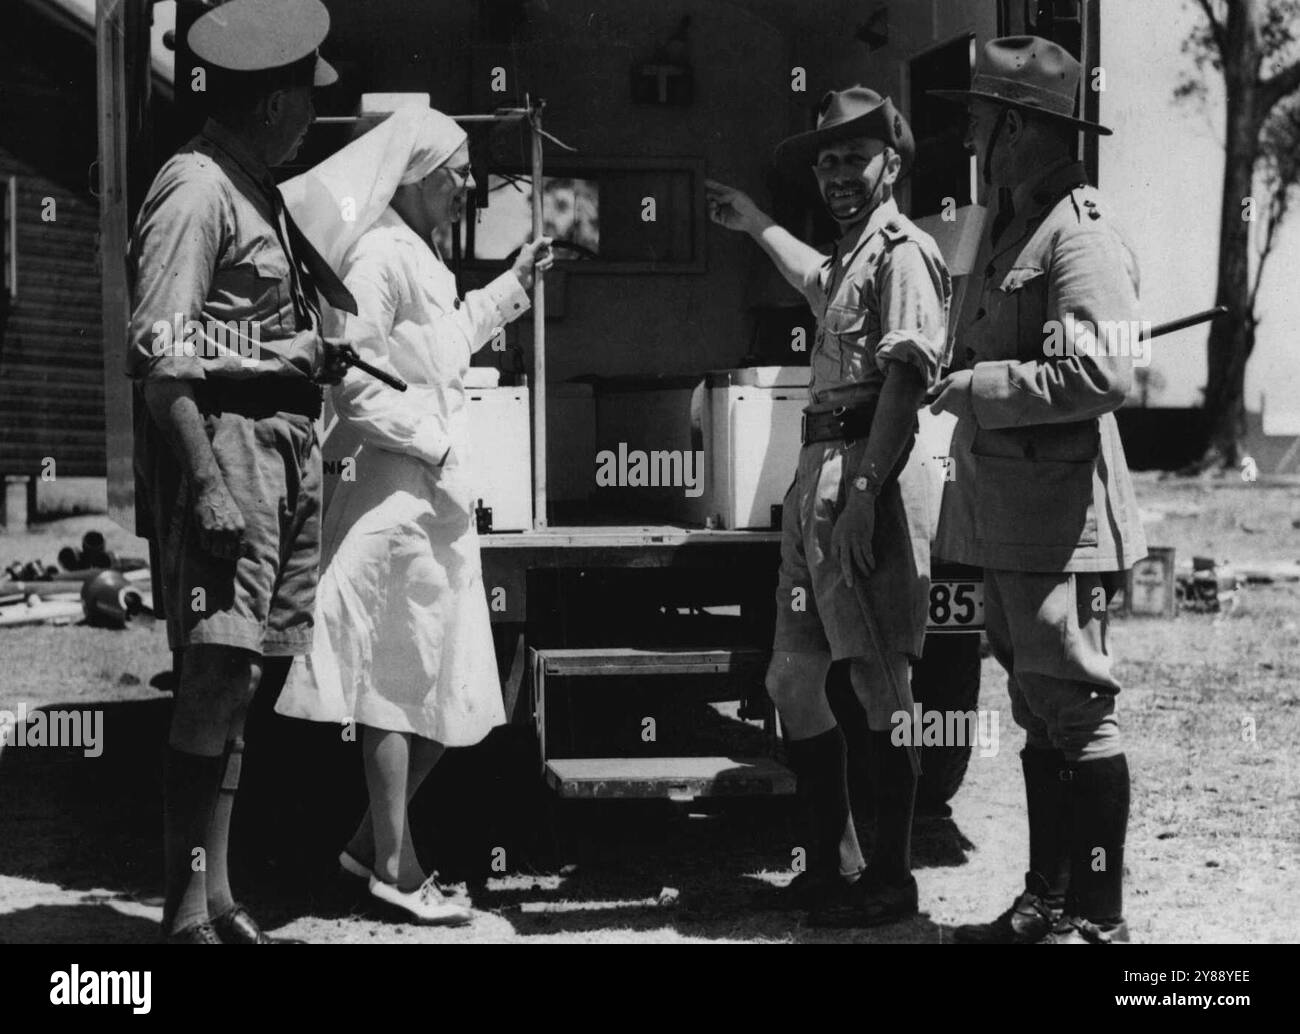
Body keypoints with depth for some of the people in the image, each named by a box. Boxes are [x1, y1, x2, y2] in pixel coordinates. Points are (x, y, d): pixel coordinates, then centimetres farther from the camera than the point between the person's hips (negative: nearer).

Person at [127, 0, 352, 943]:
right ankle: (188, 912, -7)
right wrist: (206, 481, -22)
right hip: (226, 439, -9)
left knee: (245, 673, 9)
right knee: (224, 670, -12)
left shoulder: (262, 192, 19)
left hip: (288, 440, 9)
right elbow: (160, 352, -17)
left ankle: (215, 892, 16)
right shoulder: (196, 191, -10)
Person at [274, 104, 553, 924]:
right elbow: (351, 378, -21)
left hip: (441, 494, 10)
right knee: (401, 678, -4)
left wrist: (514, 284, 29)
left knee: (450, 687, 12)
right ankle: (395, 865, 4)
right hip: (399, 492, -10)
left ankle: (373, 841, 21)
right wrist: (431, 440, -16)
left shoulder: (424, 257, 17)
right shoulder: (381, 256, -13)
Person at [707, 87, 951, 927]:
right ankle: (833, 863, 21)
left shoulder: (903, 251, -8)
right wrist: (757, 227, 57)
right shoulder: (855, 255, 21)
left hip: (869, 474, -10)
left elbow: (906, 381, -18)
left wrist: (864, 496, -25)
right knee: (795, 677, 11)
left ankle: (891, 879, 5)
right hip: (818, 471, 10)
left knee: (879, 684, -4)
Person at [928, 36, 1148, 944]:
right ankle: (1047, 901, 24)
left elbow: (1101, 375, -22)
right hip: (1006, 518, 10)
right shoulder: (1013, 230, 18)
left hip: (1060, 518, -10)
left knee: (1076, 710, -4)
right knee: (1038, 715, 15)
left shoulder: (1082, 234, -12)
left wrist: (977, 386, -15)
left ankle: (1096, 917, 5)